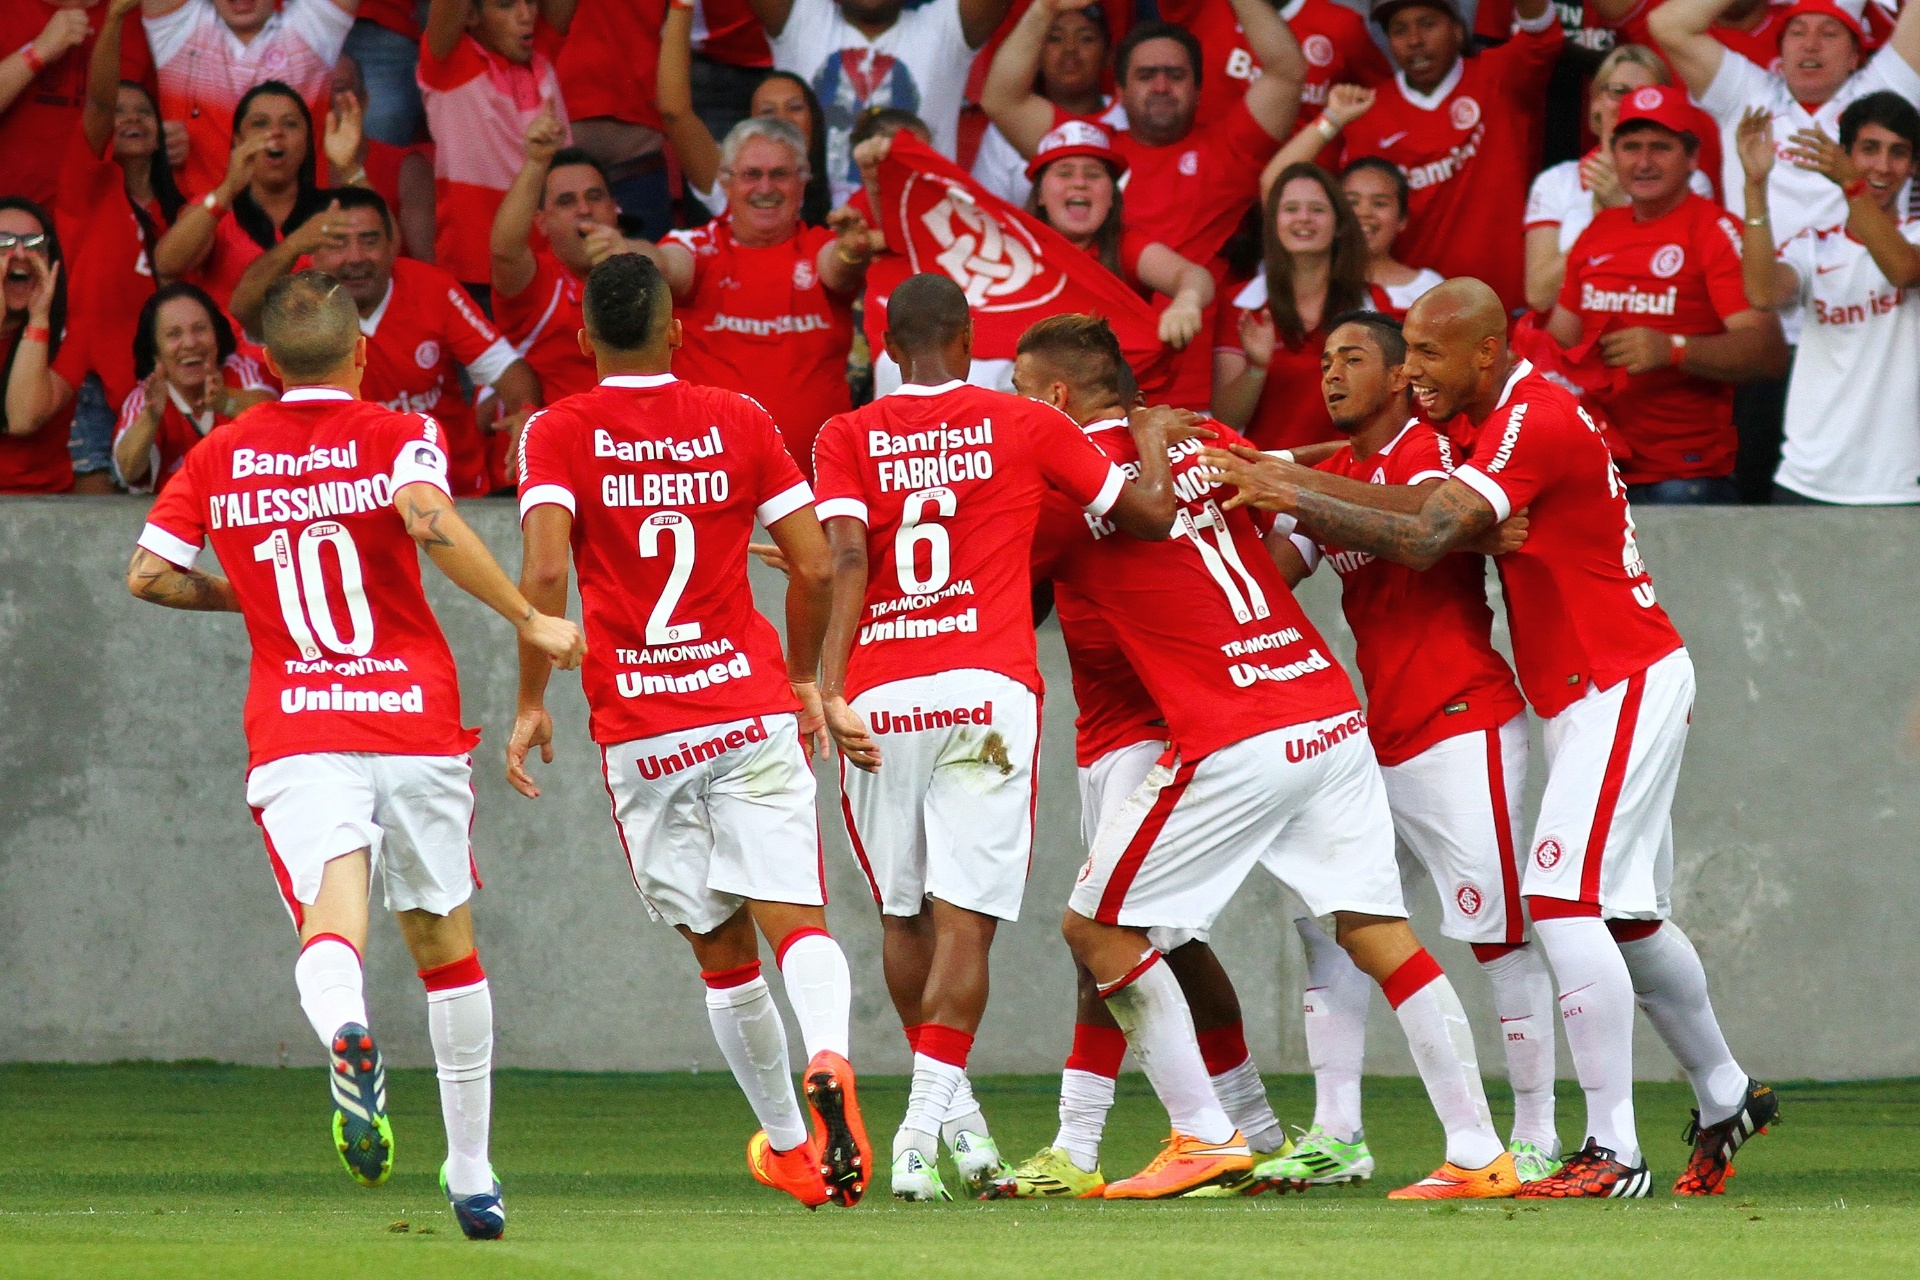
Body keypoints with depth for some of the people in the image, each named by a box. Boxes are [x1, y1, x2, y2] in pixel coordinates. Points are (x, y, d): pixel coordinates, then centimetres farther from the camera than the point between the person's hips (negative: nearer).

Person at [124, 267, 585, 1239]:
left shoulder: (217, 460, 10)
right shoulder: (397, 436, 1)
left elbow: (148, 576, 10)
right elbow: (430, 520, -19)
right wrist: (529, 620, -13)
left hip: (295, 737, 0)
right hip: (414, 720, 0)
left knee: (331, 916, -16)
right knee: (444, 942, 15)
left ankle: (345, 1030, -54)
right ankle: (471, 1177, 22)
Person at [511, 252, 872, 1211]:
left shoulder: (558, 434, 0)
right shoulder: (738, 422, 5)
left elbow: (545, 569, -14)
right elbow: (816, 567, 4)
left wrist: (531, 701, -5)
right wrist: (803, 677, 19)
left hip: (636, 727, 0)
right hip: (751, 703, 0)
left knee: (722, 949, 12)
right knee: (794, 916, -7)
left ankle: (787, 1142, 20)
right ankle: (828, 1061, -36)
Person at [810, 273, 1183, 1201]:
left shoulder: (846, 439, 8)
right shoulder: (1025, 427, 7)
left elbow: (847, 560, -8)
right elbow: (1149, 514, 14)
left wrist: (829, 688, -14)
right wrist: (1155, 437, 33)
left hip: (877, 699, 1)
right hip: (985, 692, -1)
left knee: (902, 916, 17)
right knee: (962, 920, -5)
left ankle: (950, 1111, 25)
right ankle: (922, 1132, -18)